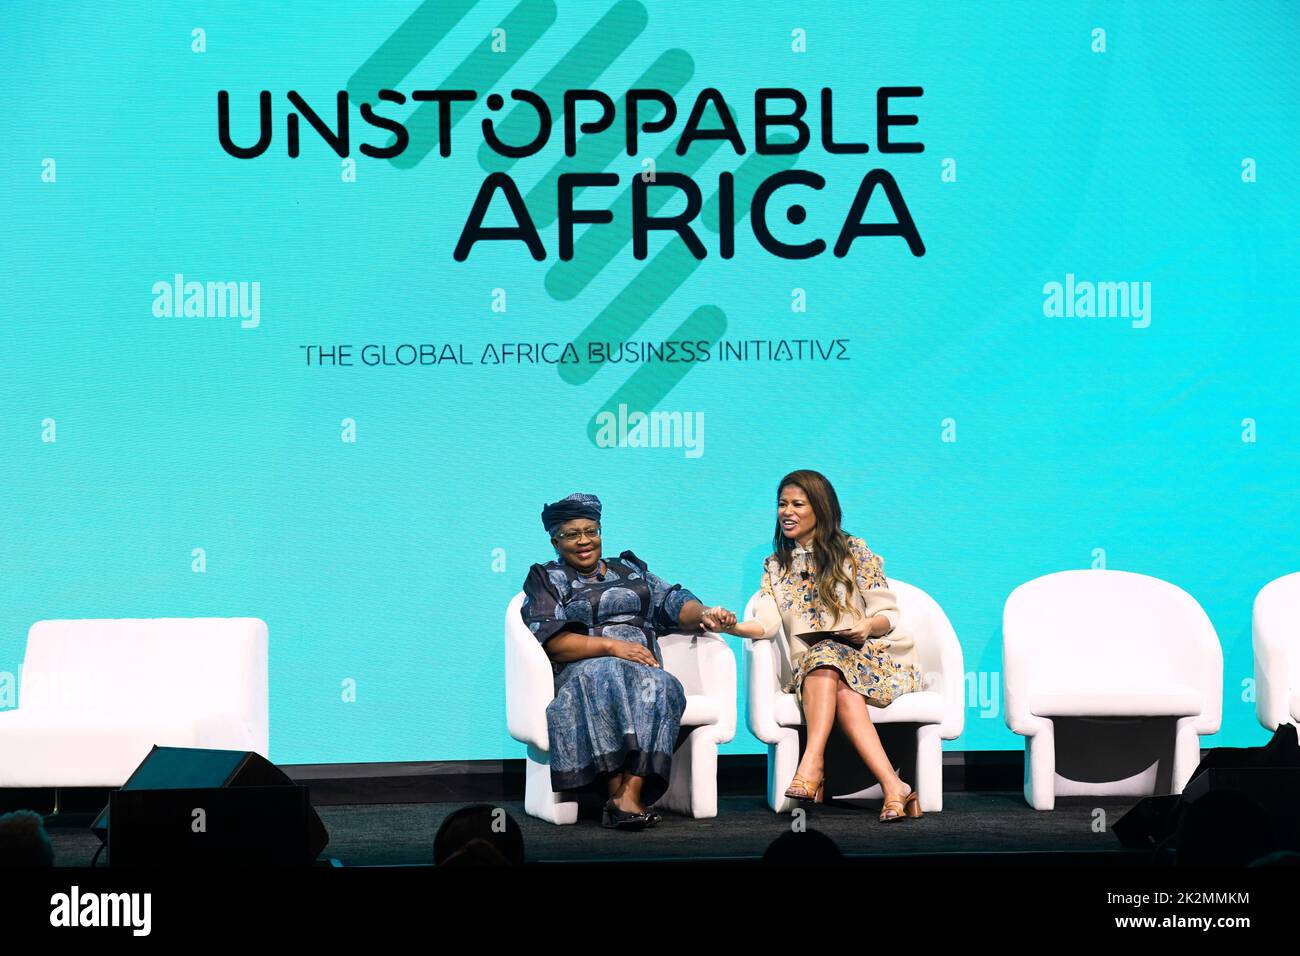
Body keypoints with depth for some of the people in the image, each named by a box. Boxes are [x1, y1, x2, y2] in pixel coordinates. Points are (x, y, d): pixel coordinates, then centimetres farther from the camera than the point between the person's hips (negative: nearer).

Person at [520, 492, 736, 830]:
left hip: (642, 667, 3)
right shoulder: (546, 579, 16)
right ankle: (616, 794, -43)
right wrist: (612, 646, -14)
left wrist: (703, 613, -8)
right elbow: (553, 641, -1)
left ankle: (631, 794, -46)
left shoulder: (630, 569, 28)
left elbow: (673, 602, 16)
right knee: (605, 673, -39)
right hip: (580, 672, -3)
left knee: (660, 685, -34)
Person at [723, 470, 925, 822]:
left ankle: (812, 764, -48)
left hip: (870, 655, -2)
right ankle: (894, 788, -45)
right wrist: (731, 627, -22)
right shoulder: (775, 566, 15)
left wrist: (869, 626, -22)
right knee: (842, 692, -34)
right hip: (814, 666, 2)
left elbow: (888, 614, 1)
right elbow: (766, 624, -1)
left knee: (826, 658, -36)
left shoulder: (853, 551, 5)